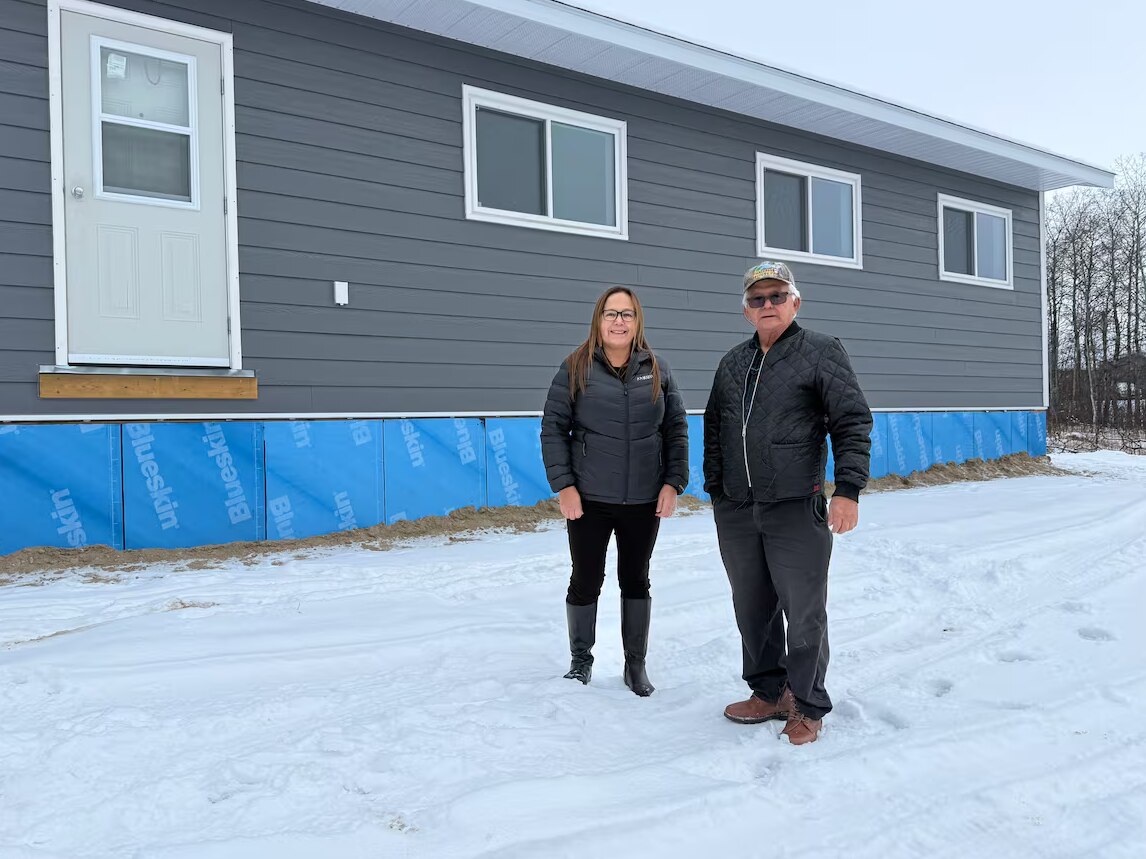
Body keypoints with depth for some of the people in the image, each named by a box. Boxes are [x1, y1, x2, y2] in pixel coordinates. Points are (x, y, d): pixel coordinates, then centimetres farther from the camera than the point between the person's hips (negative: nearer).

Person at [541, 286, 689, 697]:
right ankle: (580, 661, 27)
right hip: (588, 499, -2)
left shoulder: (657, 370, 4)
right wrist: (563, 485, -11)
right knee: (585, 581, 8)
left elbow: (676, 429, 6)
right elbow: (553, 429, -4)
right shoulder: (576, 369, -3)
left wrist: (674, 482, -2)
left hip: (644, 501, 2)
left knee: (636, 580, 13)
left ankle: (636, 664, 27)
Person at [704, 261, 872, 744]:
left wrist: (848, 490, -15)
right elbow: (713, 430, 22)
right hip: (735, 512, 6)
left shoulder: (821, 352, -2)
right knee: (752, 609, 14)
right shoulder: (732, 364, 14)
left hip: (796, 509, -5)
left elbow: (853, 424, -7)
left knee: (803, 613, 3)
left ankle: (807, 708, 18)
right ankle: (768, 692, 30)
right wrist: (714, 489, 16)